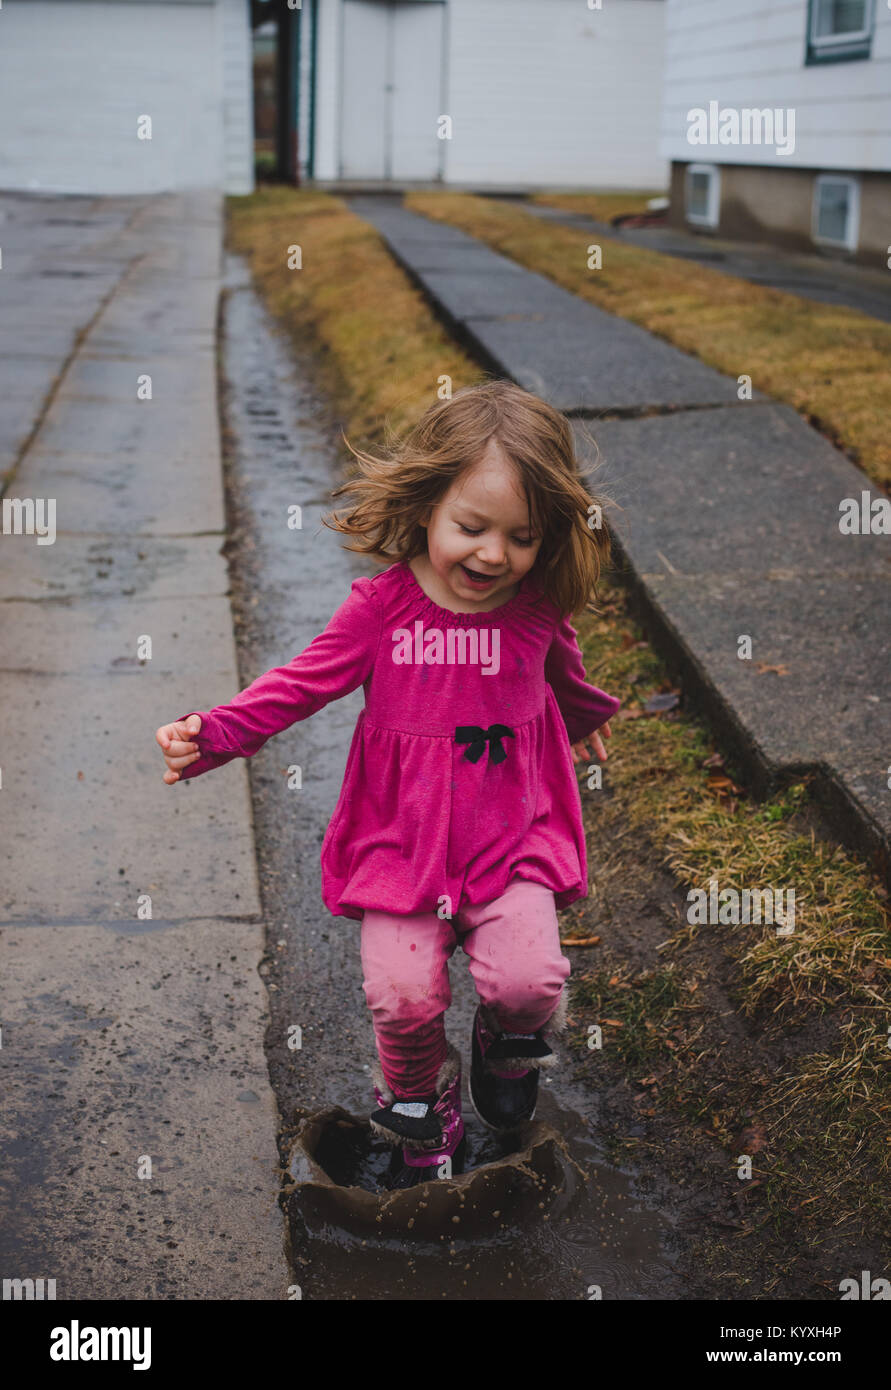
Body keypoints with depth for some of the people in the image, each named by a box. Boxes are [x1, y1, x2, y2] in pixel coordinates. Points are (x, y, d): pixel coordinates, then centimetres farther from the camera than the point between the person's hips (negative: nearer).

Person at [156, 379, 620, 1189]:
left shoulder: (537, 607, -2)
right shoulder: (381, 607, -9)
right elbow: (300, 684, -8)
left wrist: (586, 720, 42)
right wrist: (212, 734, -22)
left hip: (511, 836, 1)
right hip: (401, 837, 0)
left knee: (525, 978, -19)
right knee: (402, 995, -10)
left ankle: (512, 1046, 20)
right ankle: (422, 1111, 23)